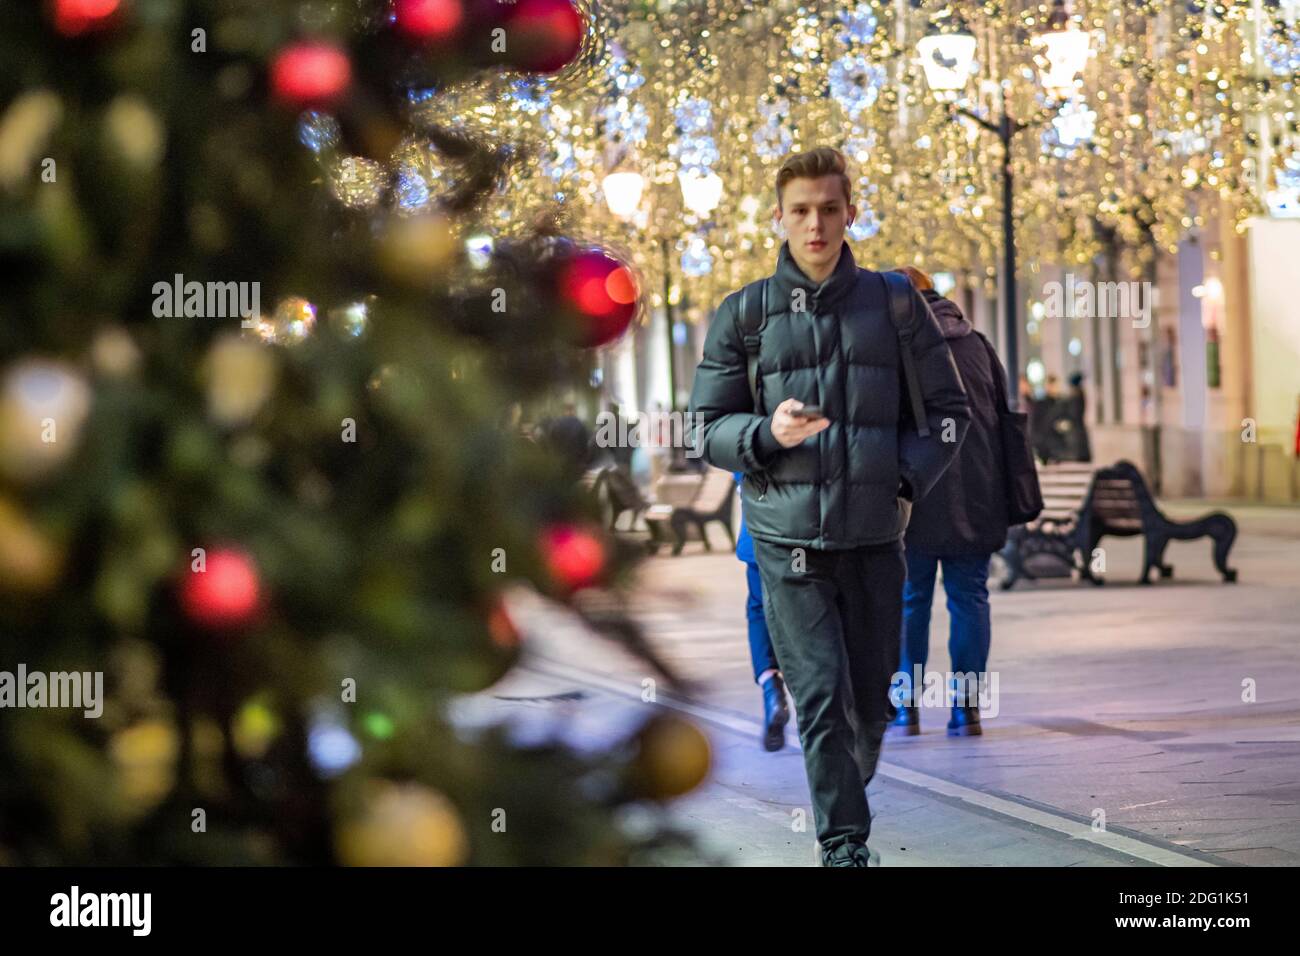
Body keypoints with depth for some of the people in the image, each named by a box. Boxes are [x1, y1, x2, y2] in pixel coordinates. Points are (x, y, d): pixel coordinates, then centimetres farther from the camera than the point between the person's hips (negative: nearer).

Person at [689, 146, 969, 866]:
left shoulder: (895, 305, 6)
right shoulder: (743, 315, 4)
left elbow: (946, 410, 12)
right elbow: (708, 428, 7)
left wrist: (906, 483, -3)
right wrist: (769, 434, -13)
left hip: (875, 536, 1)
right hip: (786, 537, -1)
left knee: (871, 700, 8)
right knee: (820, 697, -9)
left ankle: (845, 800, 35)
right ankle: (844, 846, -2)